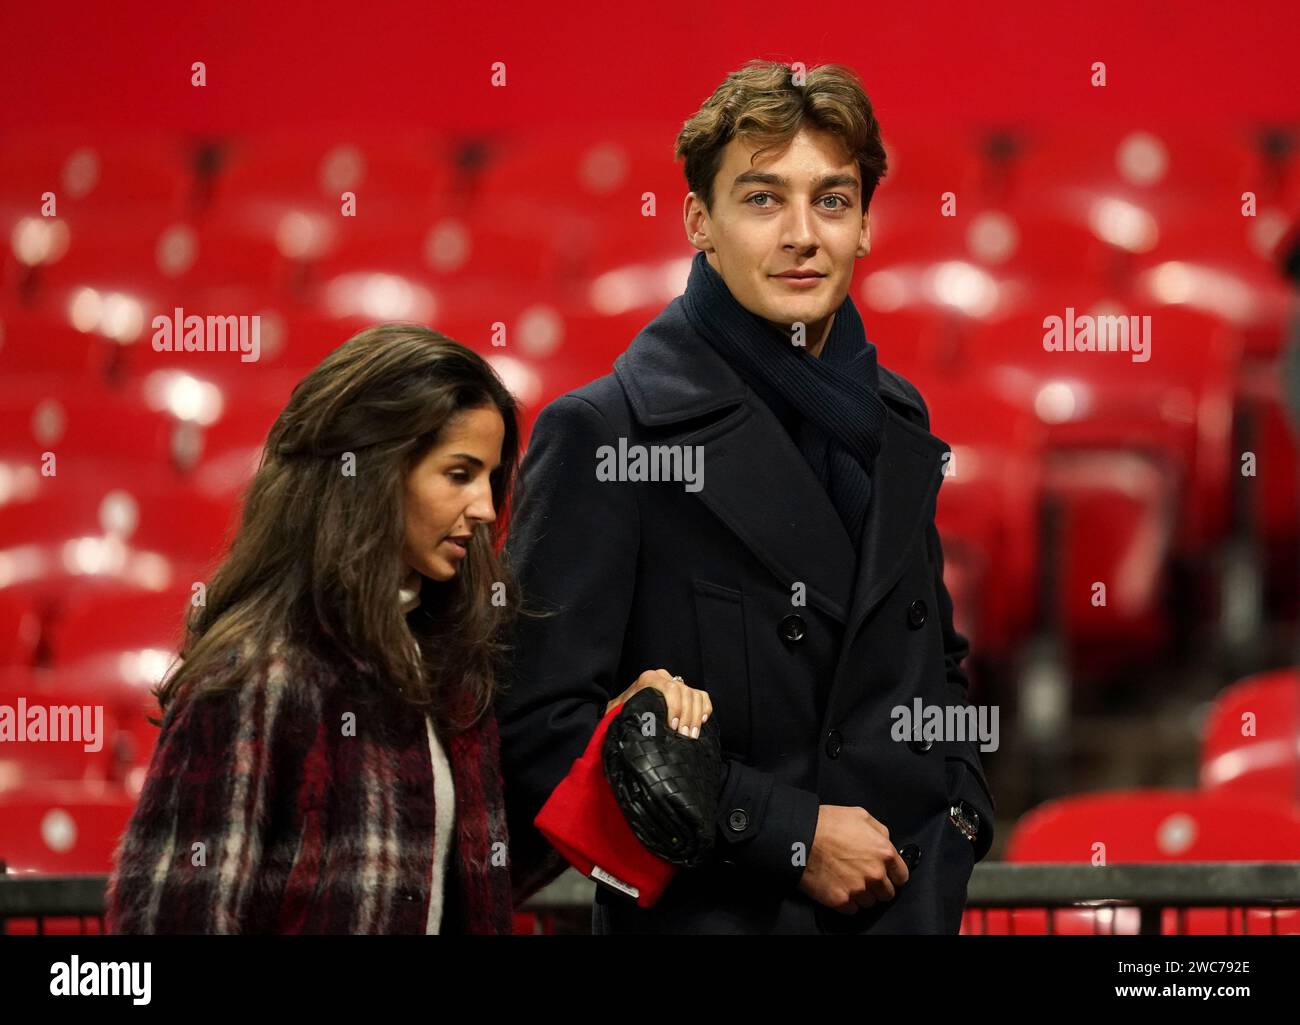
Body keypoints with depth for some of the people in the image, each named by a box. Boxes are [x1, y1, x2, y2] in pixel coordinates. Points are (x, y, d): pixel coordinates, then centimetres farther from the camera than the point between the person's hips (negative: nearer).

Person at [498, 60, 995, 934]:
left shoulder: (895, 421, 9)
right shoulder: (604, 434, -11)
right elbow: (543, 724, -17)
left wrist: (957, 818, 3)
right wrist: (790, 833, -18)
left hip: (907, 907, 6)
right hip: (705, 916, -6)